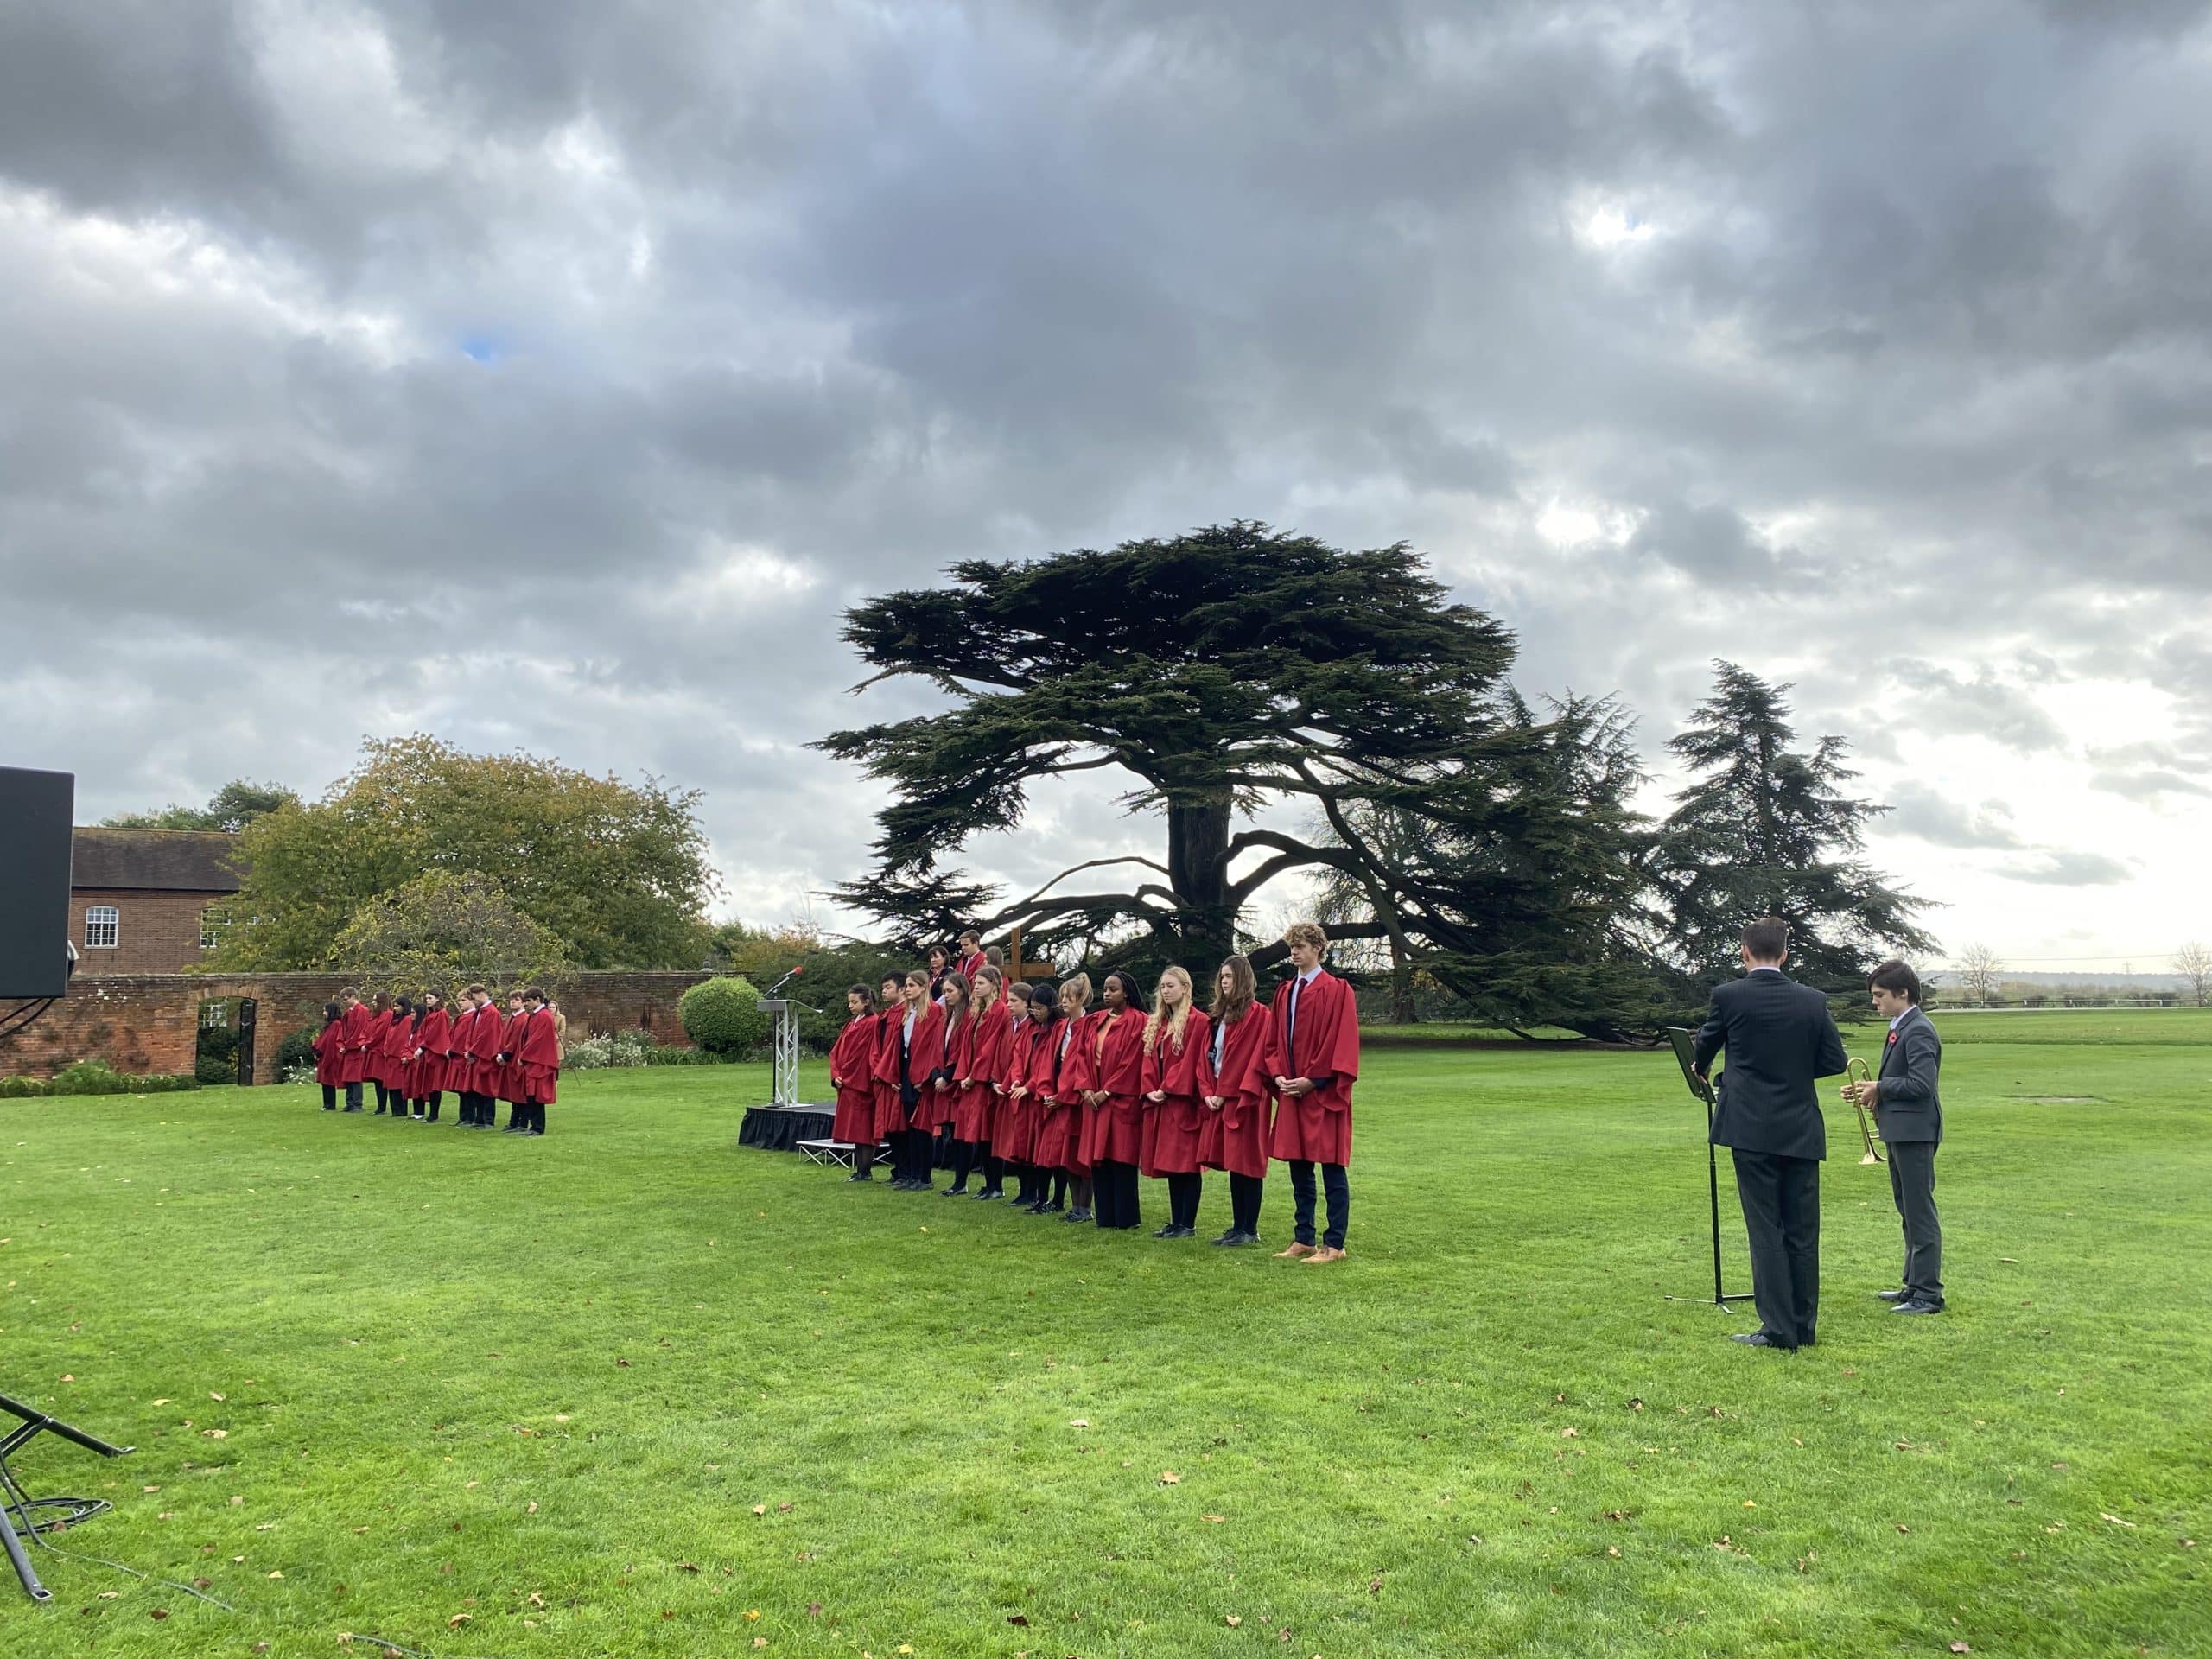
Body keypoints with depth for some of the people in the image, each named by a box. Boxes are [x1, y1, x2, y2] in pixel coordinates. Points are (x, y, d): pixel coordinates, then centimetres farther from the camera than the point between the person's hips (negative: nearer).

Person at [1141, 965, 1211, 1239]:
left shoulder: (1197, 1021, -8)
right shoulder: (1155, 1023, 16)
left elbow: (1191, 1059, -14)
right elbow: (1149, 1059, 13)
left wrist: (1167, 1089, -15)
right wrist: (1150, 1090, -2)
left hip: (1184, 1101, -8)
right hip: (1160, 1103, 8)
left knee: (1186, 1163, -4)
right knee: (1170, 1164, 10)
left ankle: (1188, 1225, 1)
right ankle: (1176, 1223, 16)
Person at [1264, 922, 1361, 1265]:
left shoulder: (1337, 991, -6)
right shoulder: (1284, 994, 13)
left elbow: (1342, 1044, -12)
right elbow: (1273, 1043, 15)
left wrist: (1311, 1080, -15)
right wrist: (1278, 1076, -2)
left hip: (1324, 1095, -6)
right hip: (1291, 1094, 6)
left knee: (1332, 1172, 0)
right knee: (1299, 1171, 11)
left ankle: (1334, 1245, 5)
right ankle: (1303, 1239, 20)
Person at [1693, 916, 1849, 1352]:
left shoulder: (1728, 996, -7)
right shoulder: (1813, 1001, 1)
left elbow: (1704, 1047, 10)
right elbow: (1834, 1061, 6)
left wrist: (1702, 1070, 33)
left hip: (1752, 1129, -3)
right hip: (1802, 1131, 3)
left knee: (1766, 1229, 1)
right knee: (1803, 1231, 11)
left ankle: (1778, 1329, 1)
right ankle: (1804, 1326, 19)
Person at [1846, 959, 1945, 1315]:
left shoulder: (1918, 1031, -16)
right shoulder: (1900, 1028, 15)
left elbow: (1922, 1084, -24)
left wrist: (1879, 1088, -14)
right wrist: (1868, 1090, 7)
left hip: (1914, 1132, -11)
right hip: (1900, 1131, 11)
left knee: (1920, 1212, -5)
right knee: (1908, 1212, 16)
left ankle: (1928, 1294, 0)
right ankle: (1914, 1285, 25)